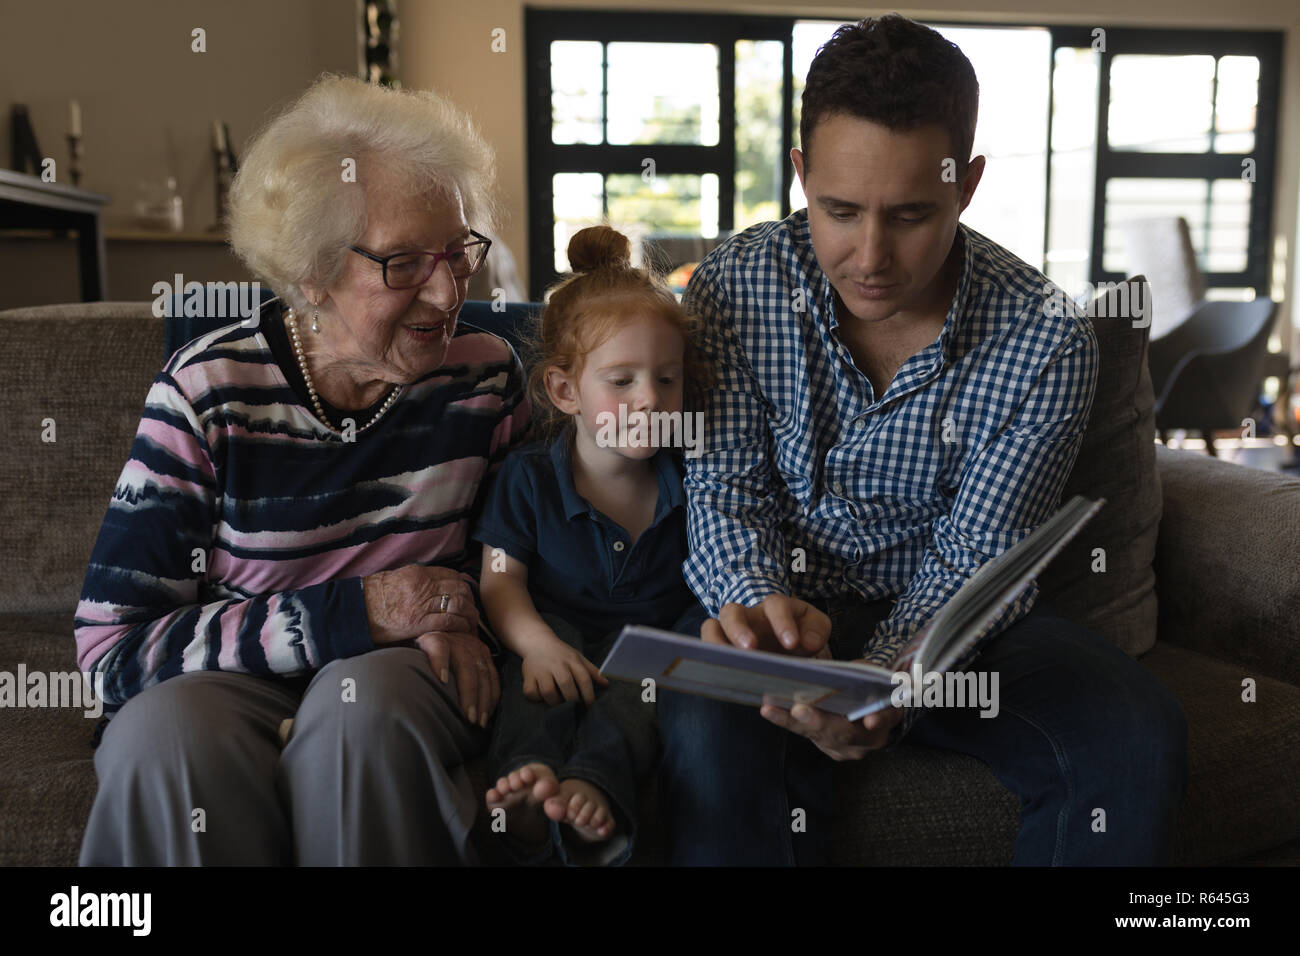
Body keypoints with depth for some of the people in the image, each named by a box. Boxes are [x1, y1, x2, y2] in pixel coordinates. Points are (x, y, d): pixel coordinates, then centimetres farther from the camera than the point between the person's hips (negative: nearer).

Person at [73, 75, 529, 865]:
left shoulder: (485, 375, -3)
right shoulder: (208, 391, -10)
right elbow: (112, 645, -13)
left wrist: (459, 610, -10)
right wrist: (350, 615, -21)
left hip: (401, 667, 2)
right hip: (228, 677, -1)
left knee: (365, 706, -33)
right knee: (165, 737, -33)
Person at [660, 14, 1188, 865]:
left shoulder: (1046, 340, -13)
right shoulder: (735, 286, -10)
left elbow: (974, 558, -12)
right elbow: (727, 490, -6)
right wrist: (762, 600, -29)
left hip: (954, 621, 1)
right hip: (781, 603, 0)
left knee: (1137, 738, -24)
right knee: (709, 730, -33)